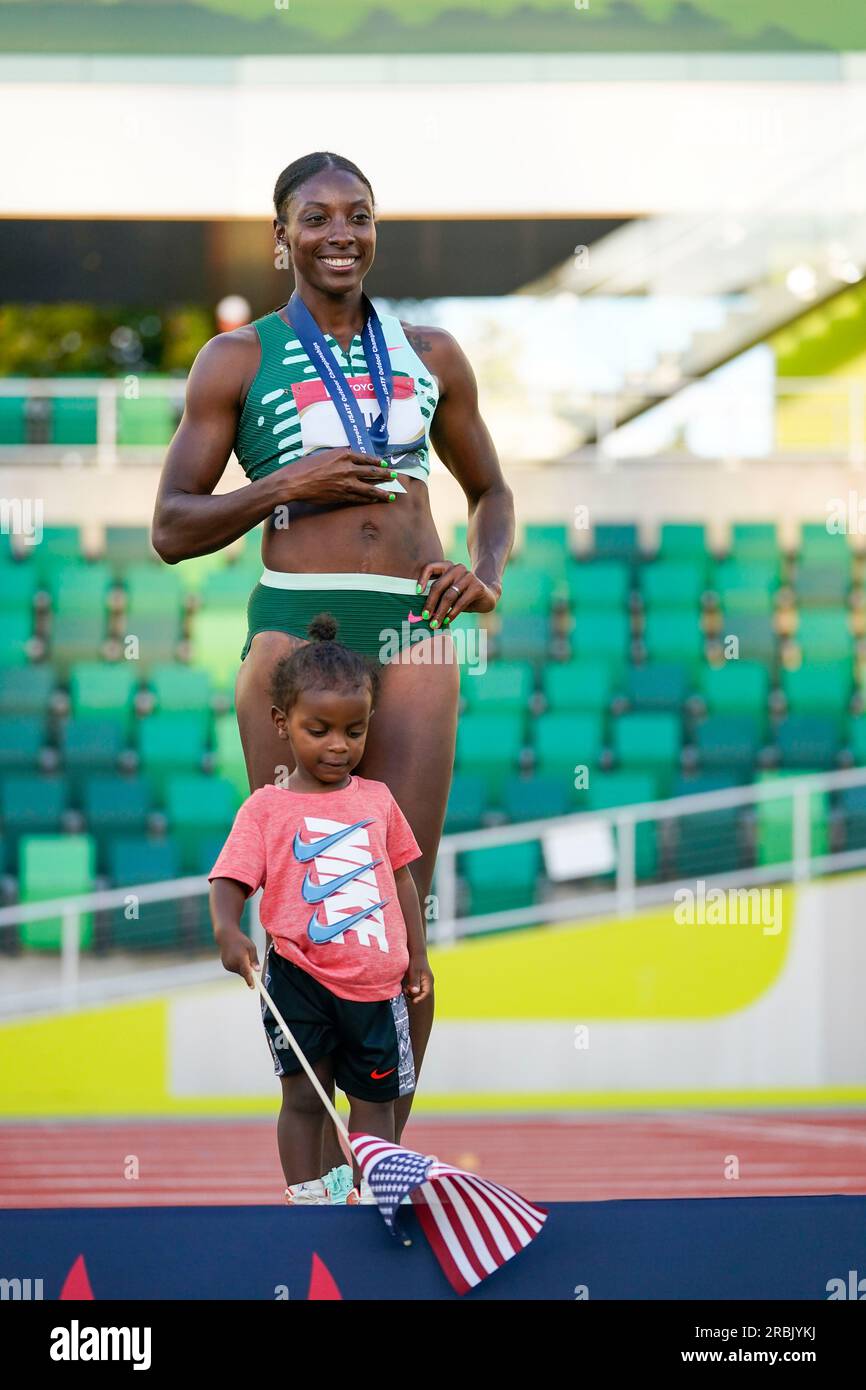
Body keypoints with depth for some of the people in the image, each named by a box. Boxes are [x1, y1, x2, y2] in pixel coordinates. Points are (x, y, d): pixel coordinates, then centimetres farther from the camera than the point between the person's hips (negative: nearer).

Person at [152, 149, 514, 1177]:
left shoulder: (430, 356, 15)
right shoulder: (237, 360, 6)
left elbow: (490, 492, 27)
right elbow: (171, 531, 5)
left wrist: (488, 575, 6)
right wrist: (285, 486, -9)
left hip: (414, 644, 2)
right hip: (295, 631, -2)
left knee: (403, 911, -3)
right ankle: (316, 1163, 4)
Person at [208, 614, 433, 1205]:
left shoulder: (378, 799, 8)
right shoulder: (266, 808, -3)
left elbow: (401, 876, 17)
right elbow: (230, 882, -11)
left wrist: (417, 955, 16)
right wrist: (228, 931, -31)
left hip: (375, 981, 3)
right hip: (300, 979, -3)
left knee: (376, 1098, 10)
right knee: (305, 1098, 2)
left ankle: (373, 1201, 20)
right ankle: (306, 1201, 11)